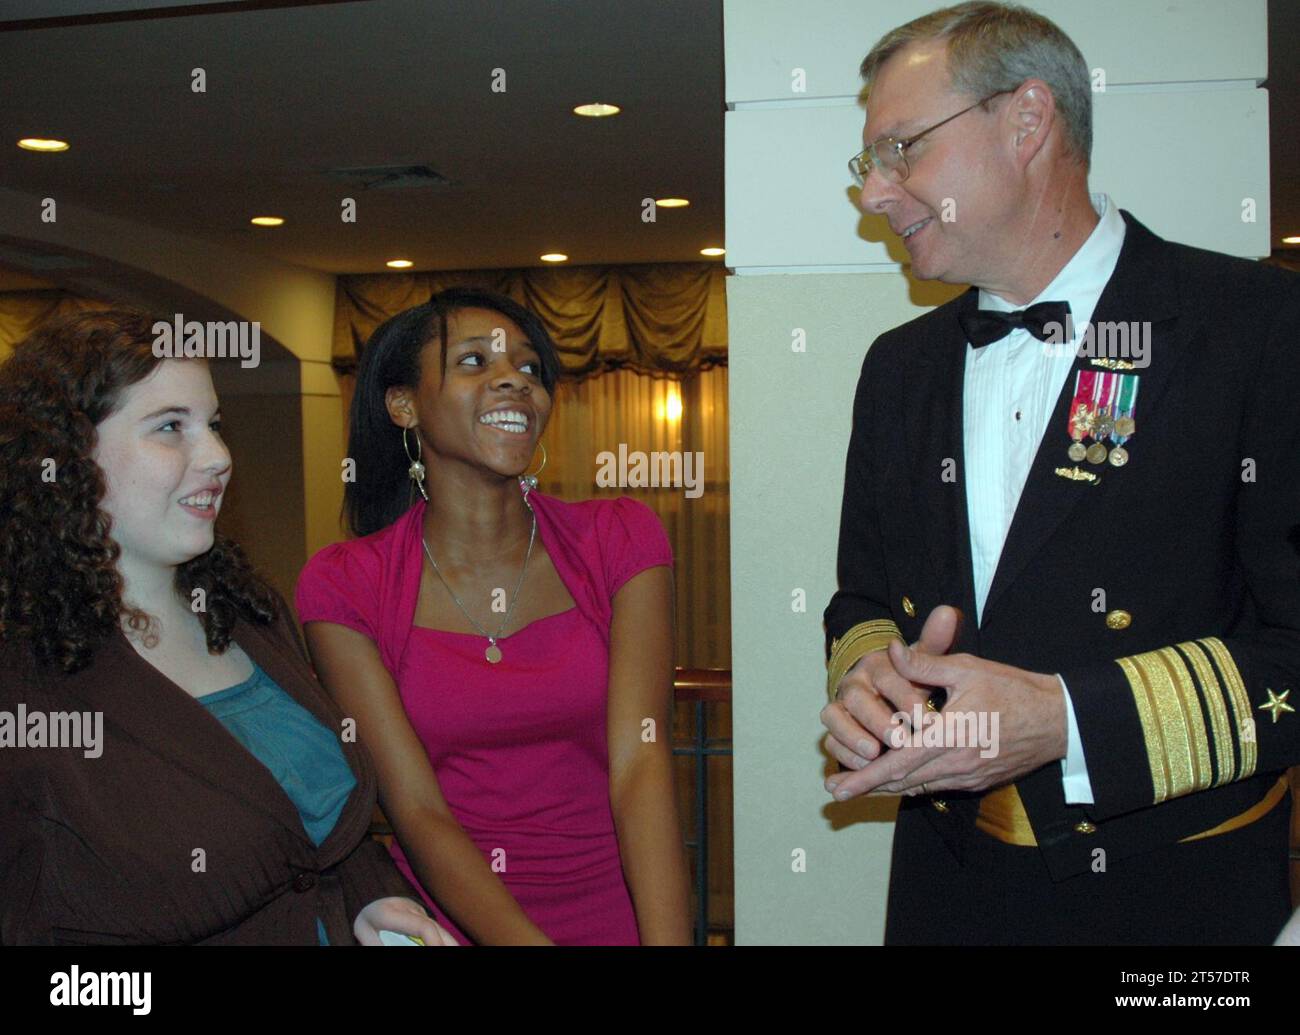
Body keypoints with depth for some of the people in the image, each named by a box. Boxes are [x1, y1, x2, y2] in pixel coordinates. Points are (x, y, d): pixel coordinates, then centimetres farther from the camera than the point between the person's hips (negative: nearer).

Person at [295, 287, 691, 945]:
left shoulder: (619, 540, 0)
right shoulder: (342, 588, -3)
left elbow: (639, 767, -10)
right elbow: (416, 811, -9)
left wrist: (667, 939, -24)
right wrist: (527, 940, -22)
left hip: (615, 914, 0)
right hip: (447, 922, 0)